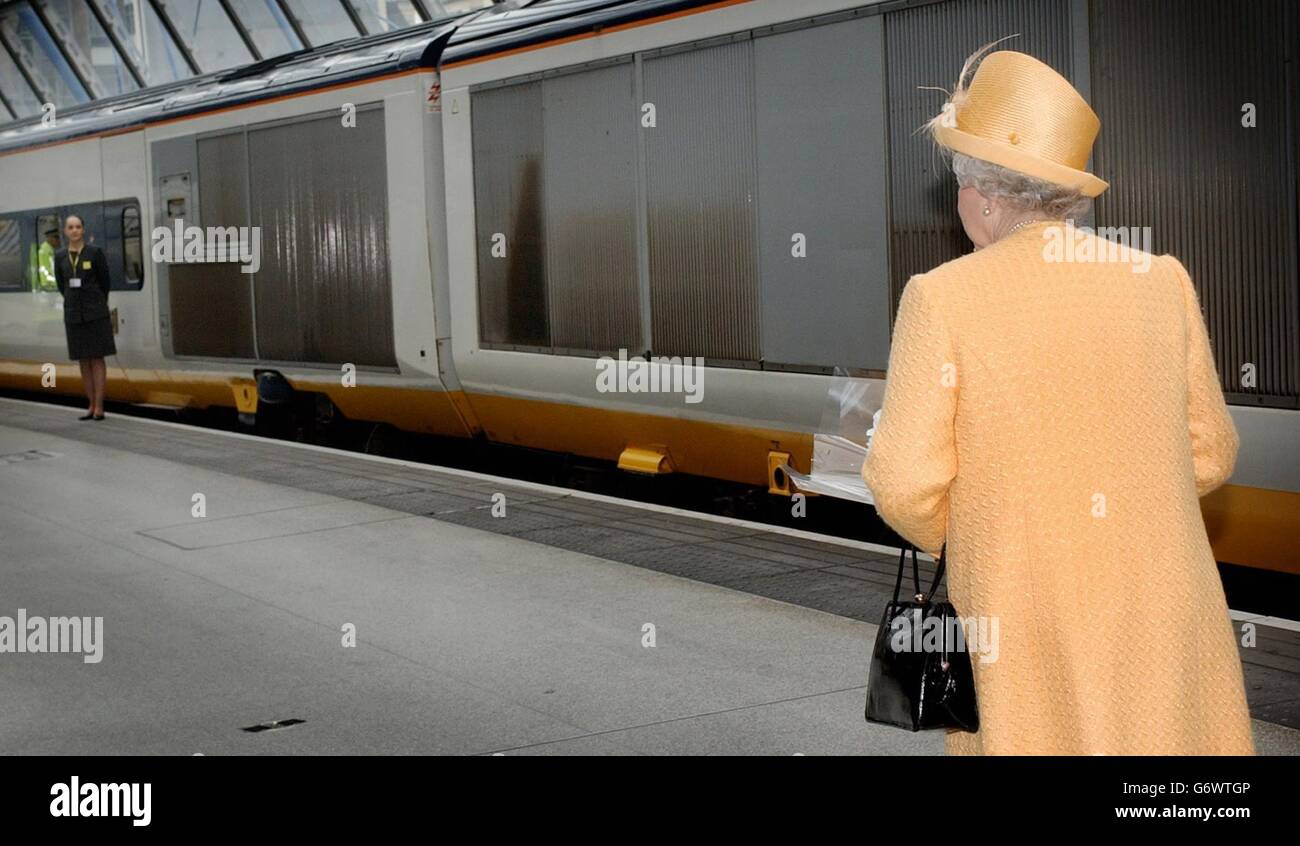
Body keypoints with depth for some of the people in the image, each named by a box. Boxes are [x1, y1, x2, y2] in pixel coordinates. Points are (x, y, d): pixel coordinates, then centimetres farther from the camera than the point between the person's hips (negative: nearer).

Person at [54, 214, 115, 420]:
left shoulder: (95, 252, -5)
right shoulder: (60, 257, 5)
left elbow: (104, 280, 4)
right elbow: (60, 284, 17)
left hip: (95, 311, -4)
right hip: (74, 313, 4)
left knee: (96, 358, -4)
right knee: (83, 361, 6)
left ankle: (99, 407, -3)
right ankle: (92, 406, 12)